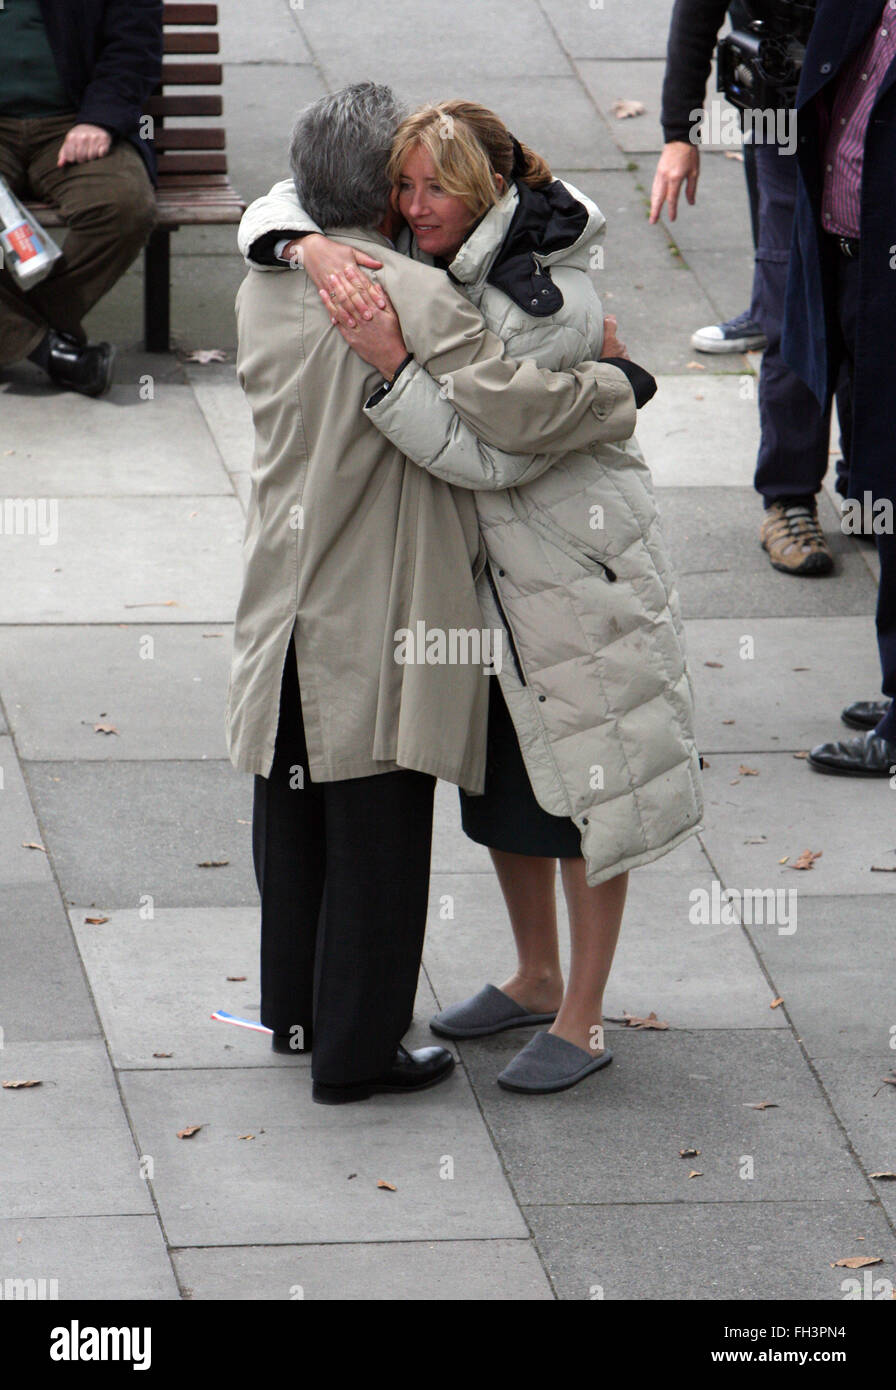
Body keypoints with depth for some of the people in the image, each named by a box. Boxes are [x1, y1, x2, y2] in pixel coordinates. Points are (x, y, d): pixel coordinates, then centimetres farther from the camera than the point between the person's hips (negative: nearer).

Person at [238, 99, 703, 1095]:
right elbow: (284, 204, 6)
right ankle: (535, 979, 37)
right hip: (479, 569, 8)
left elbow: (489, 455, -30)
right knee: (500, 781, 19)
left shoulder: (551, 308, -25)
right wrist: (309, 246, -17)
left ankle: (582, 1022, 12)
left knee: (579, 791, 2)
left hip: (573, 574, -8)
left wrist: (393, 365, -38)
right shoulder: (425, 264, -2)